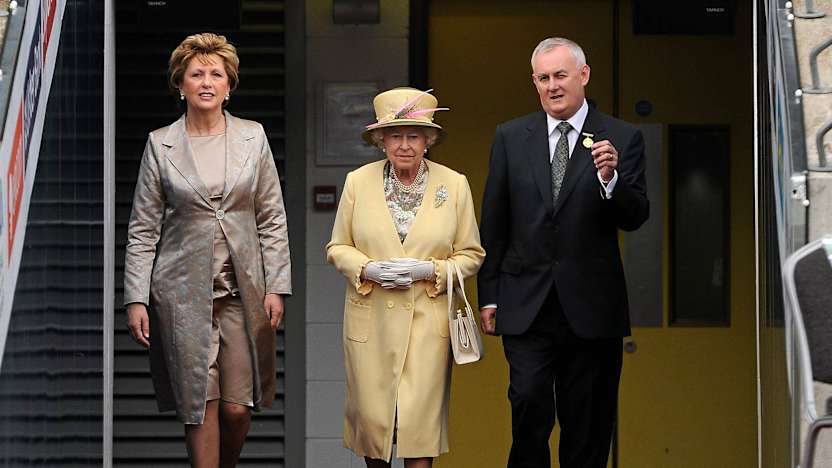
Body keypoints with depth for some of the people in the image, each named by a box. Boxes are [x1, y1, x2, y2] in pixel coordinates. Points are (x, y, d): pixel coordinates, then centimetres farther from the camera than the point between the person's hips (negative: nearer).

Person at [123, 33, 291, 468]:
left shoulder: (252, 137, 5)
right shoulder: (160, 144, 2)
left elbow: (272, 219, 6)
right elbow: (142, 230, 3)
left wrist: (276, 286, -1)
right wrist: (136, 299, -4)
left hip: (243, 289, 1)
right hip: (184, 291, -1)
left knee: (237, 407, 0)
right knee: (200, 405, -2)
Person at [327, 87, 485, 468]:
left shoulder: (454, 184, 1)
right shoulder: (358, 181, 3)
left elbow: (471, 255, 5)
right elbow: (337, 247, 10)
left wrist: (428, 270, -12)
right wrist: (368, 269, -11)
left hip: (428, 322, -1)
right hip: (370, 320, 1)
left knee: (420, 421, -6)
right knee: (370, 415, 4)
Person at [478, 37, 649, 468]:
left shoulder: (621, 139, 2)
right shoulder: (511, 137, 6)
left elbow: (635, 218, -5)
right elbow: (493, 223, 9)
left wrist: (610, 178, -25)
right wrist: (488, 295, 6)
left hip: (591, 306, 0)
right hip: (525, 303, 1)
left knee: (589, 425, 5)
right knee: (529, 405, -9)